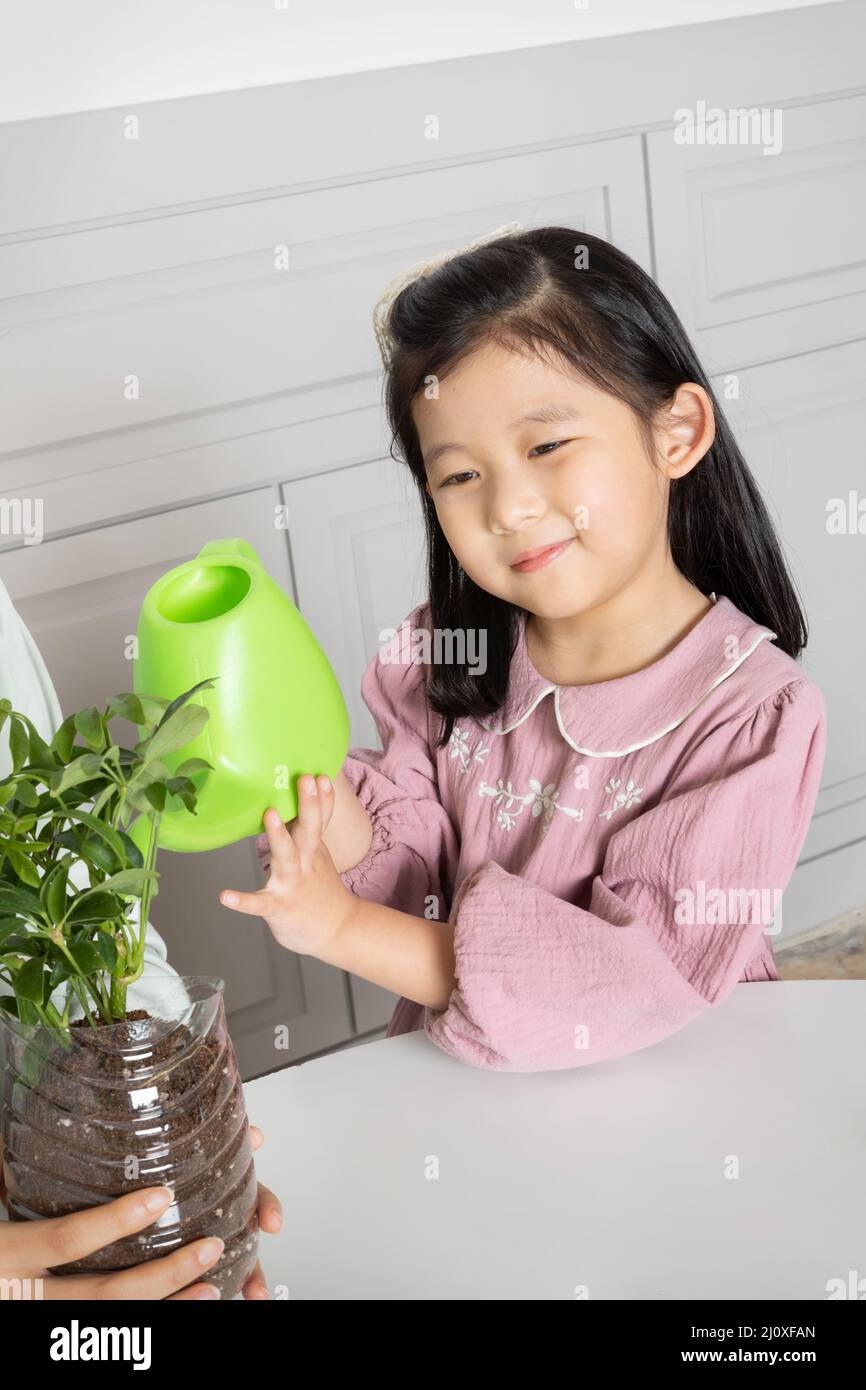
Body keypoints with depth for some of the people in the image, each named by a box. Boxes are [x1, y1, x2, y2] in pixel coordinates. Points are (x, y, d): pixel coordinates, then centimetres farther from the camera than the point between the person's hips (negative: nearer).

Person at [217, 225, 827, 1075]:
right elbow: (418, 887, 0)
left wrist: (343, 929, -21)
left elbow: (642, 979, -20)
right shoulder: (445, 657, -2)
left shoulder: (754, 716, -16)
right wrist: (324, 800, -21)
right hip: (453, 1076, 4)